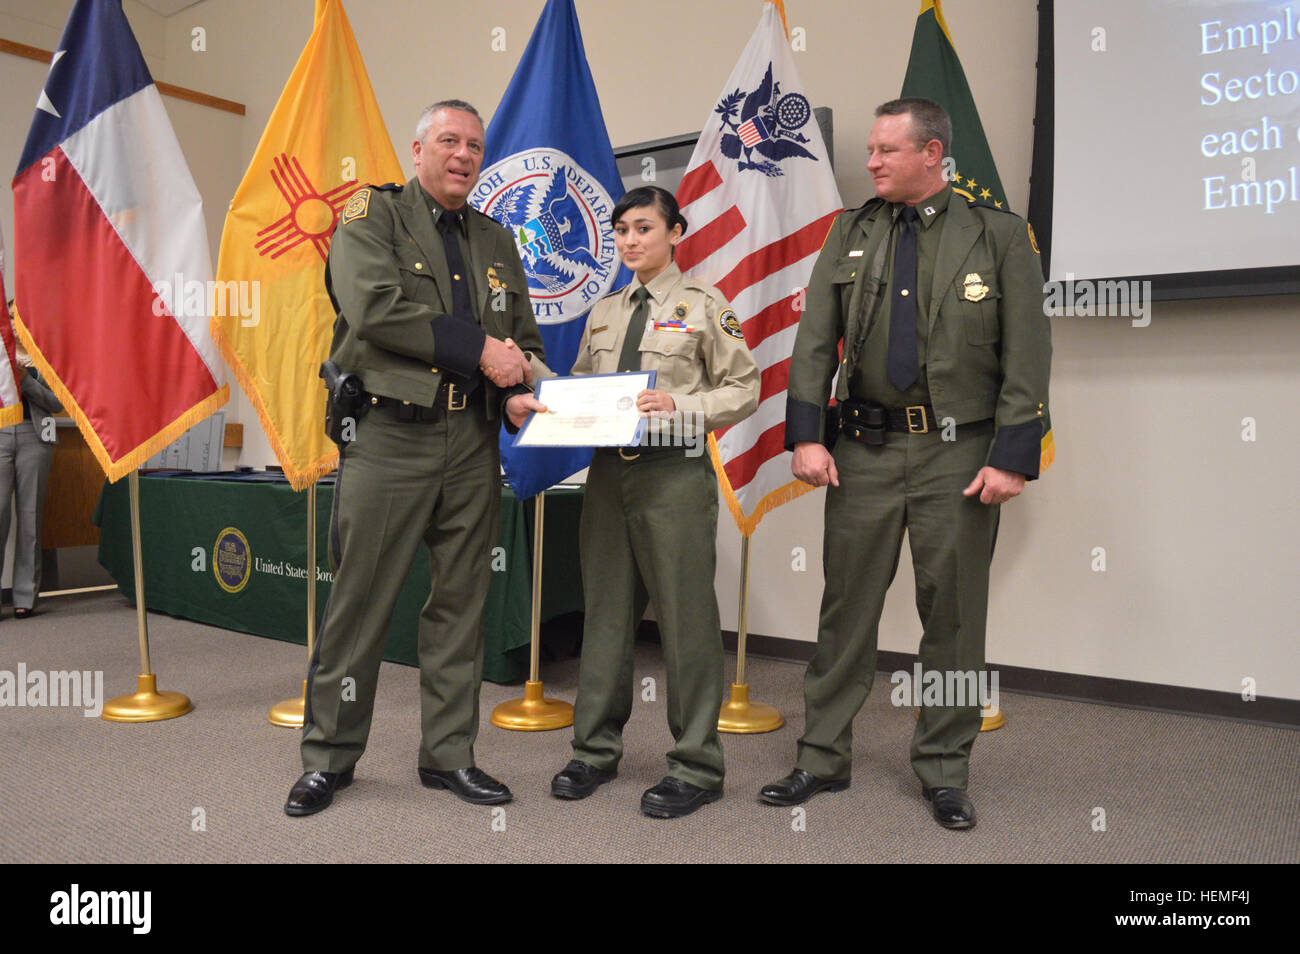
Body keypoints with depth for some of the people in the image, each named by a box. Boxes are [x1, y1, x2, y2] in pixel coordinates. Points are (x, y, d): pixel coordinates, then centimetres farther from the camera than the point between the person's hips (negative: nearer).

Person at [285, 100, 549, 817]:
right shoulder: (372, 215, 3)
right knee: (360, 601, 1)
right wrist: (479, 349, -15)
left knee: (461, 602, 9)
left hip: (474, 446, 5)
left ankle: (448, 754, 22)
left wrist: (520, 392, -4)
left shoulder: (497, 243, 18)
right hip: (387, 439, -5)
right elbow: (374, 305, -15)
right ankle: (329, 757, 19)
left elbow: (525, 340, 19)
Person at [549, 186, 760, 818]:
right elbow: (579, 385, 22)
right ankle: (596, 749, 26)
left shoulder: (703, 305, 1)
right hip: (609, 468, 6)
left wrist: (680, 405, -16)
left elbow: (744, 389, -2)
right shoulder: (603, 313, 17)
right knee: (606, 611, 12)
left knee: (685, 616, -1)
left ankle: (696, 766, 12)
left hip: (674, 473, -5)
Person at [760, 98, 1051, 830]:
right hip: (865, 447, 2)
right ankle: (824, 759, 21)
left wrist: (1013, 456, -9)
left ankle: (945, 771, 23)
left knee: (954, 615, 6)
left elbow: (1028, 353, -3)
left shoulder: (999, 234, 1)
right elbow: (815, 339, 4)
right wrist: (807, 435, -5)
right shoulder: (850, 234, 9)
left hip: (960, 452, -2)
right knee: (846, 608, 7)